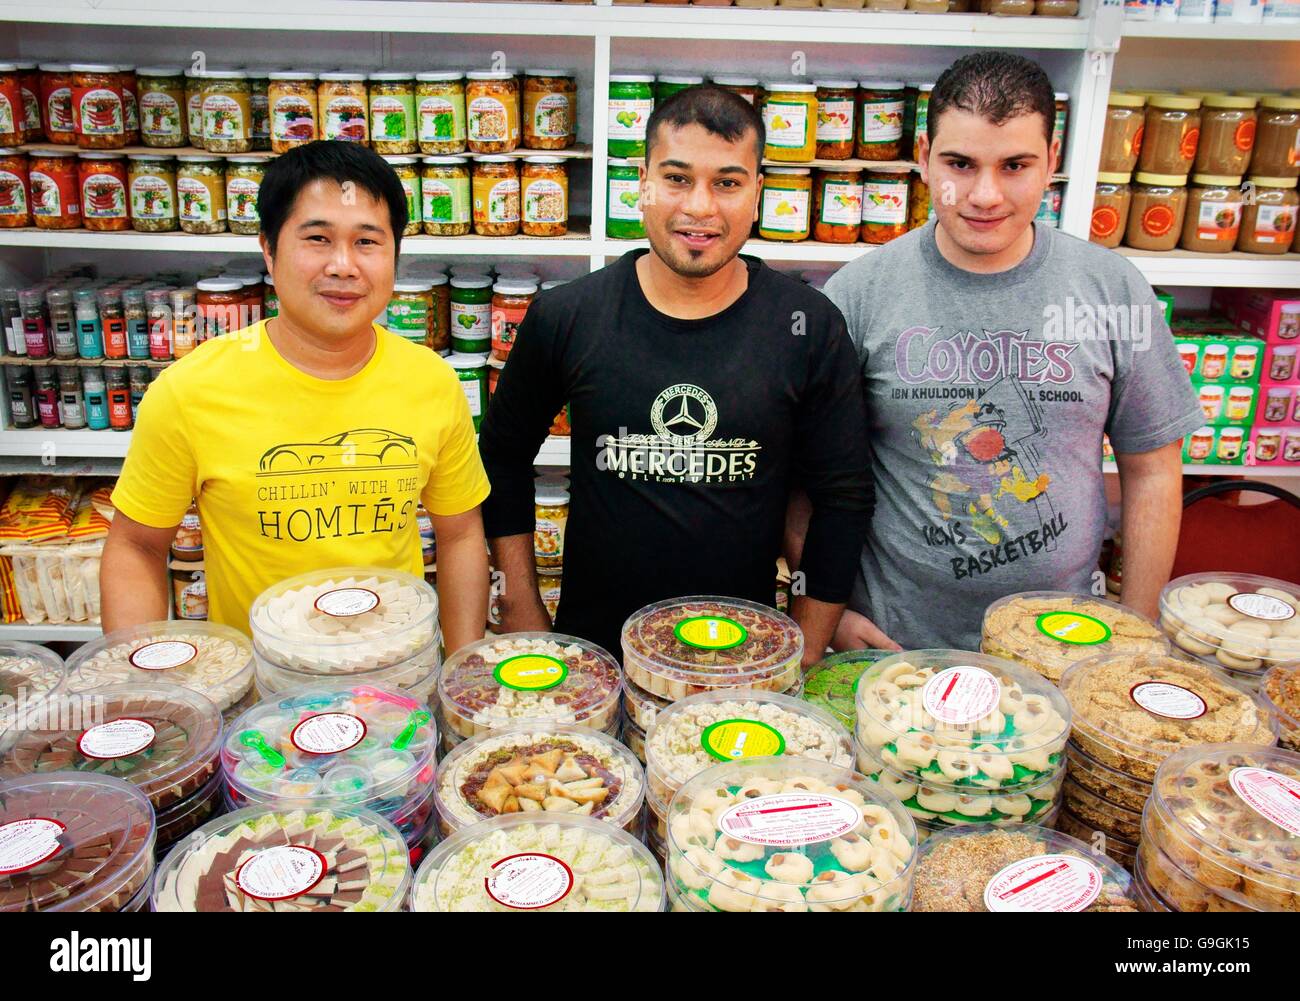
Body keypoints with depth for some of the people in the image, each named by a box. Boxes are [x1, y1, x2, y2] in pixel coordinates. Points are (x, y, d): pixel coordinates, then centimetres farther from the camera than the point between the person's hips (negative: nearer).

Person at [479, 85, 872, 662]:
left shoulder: (810, 328, -8)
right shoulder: (564, 318, -7)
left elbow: (842, 496, -2)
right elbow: (505, 455, 6)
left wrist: (802, 657, -3)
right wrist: (521, 605, 3)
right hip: (591, 645, 1)